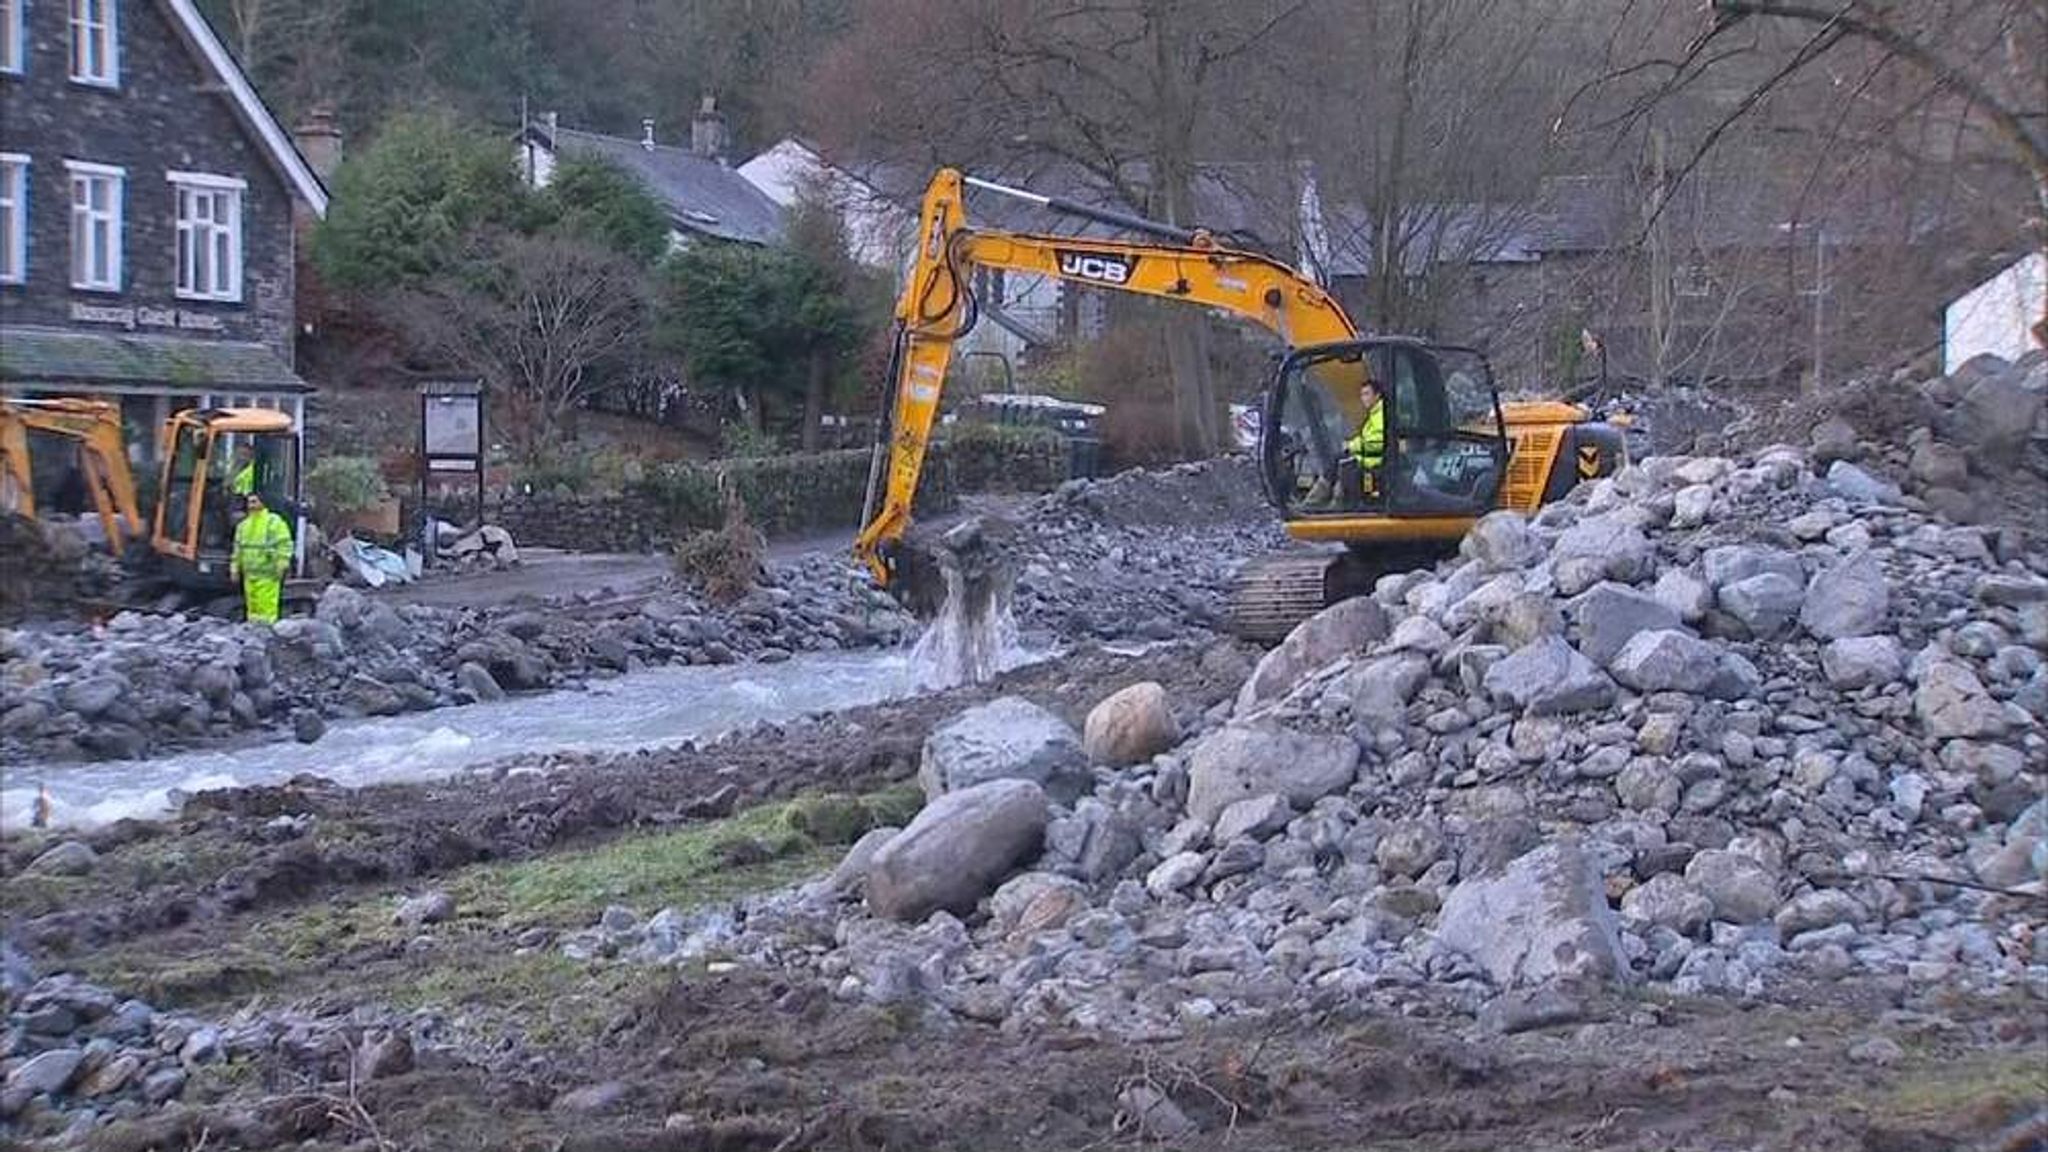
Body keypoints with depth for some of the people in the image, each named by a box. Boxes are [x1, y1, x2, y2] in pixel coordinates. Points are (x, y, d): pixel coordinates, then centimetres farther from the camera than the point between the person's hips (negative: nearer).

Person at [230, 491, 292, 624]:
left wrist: (281, 564, -15)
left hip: (267, 574, -7)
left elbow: (285, 544, -8)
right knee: (253, 607, 8)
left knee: (267, 606, -11)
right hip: (249, 574, 7)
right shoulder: (243, 525, 19)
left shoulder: (274, 521, -3)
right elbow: (238, 548, 25)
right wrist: (235, 568, 19)